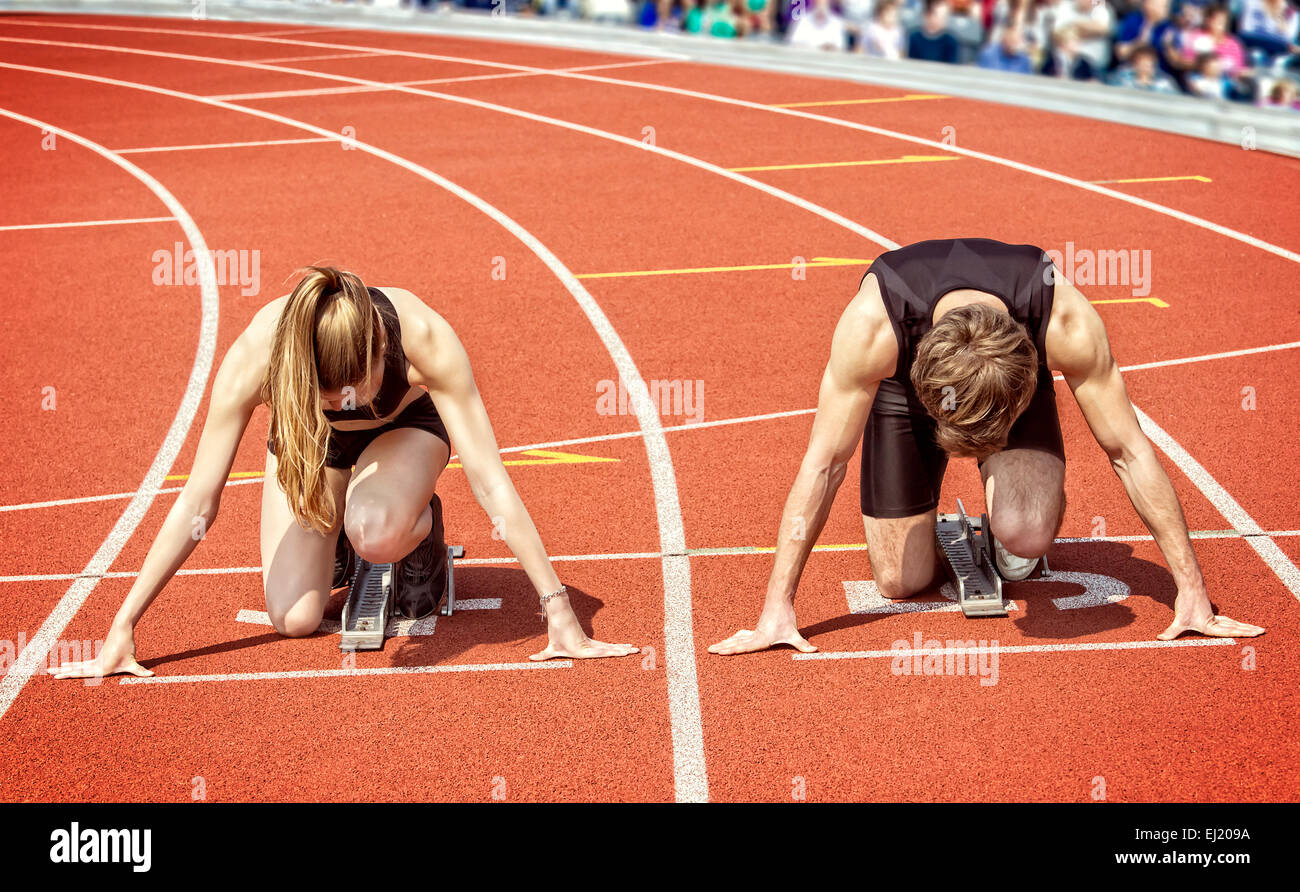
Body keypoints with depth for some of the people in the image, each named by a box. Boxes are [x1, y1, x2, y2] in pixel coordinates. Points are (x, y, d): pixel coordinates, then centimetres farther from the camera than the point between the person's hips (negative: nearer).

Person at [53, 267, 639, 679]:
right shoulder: (256, 352, -38)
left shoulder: (423, 336, -40)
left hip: (404, 427, -1)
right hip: (309, 440, 2)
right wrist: (121, 631, -29)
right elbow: (196, 506, -29)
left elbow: (490, 483, -36)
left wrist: (561, 618, -36)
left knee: (378, 534, -36)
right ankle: (337, 543, 18)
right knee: (293, 618, -16)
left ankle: (422, 531, 1)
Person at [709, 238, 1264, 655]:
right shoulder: (873, 324, -42)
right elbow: (823, 464, -32)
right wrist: (777, 610, -32)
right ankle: (933, 524, 28)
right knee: (902, 582, -6)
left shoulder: (1068, 323, -41)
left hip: (1019, 385, 0)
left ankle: (1006, 540, 9)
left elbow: (1130, 453, -28)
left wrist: (1192, 592, -25)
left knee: (1026, 537, -27)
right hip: (903, 386, 0)